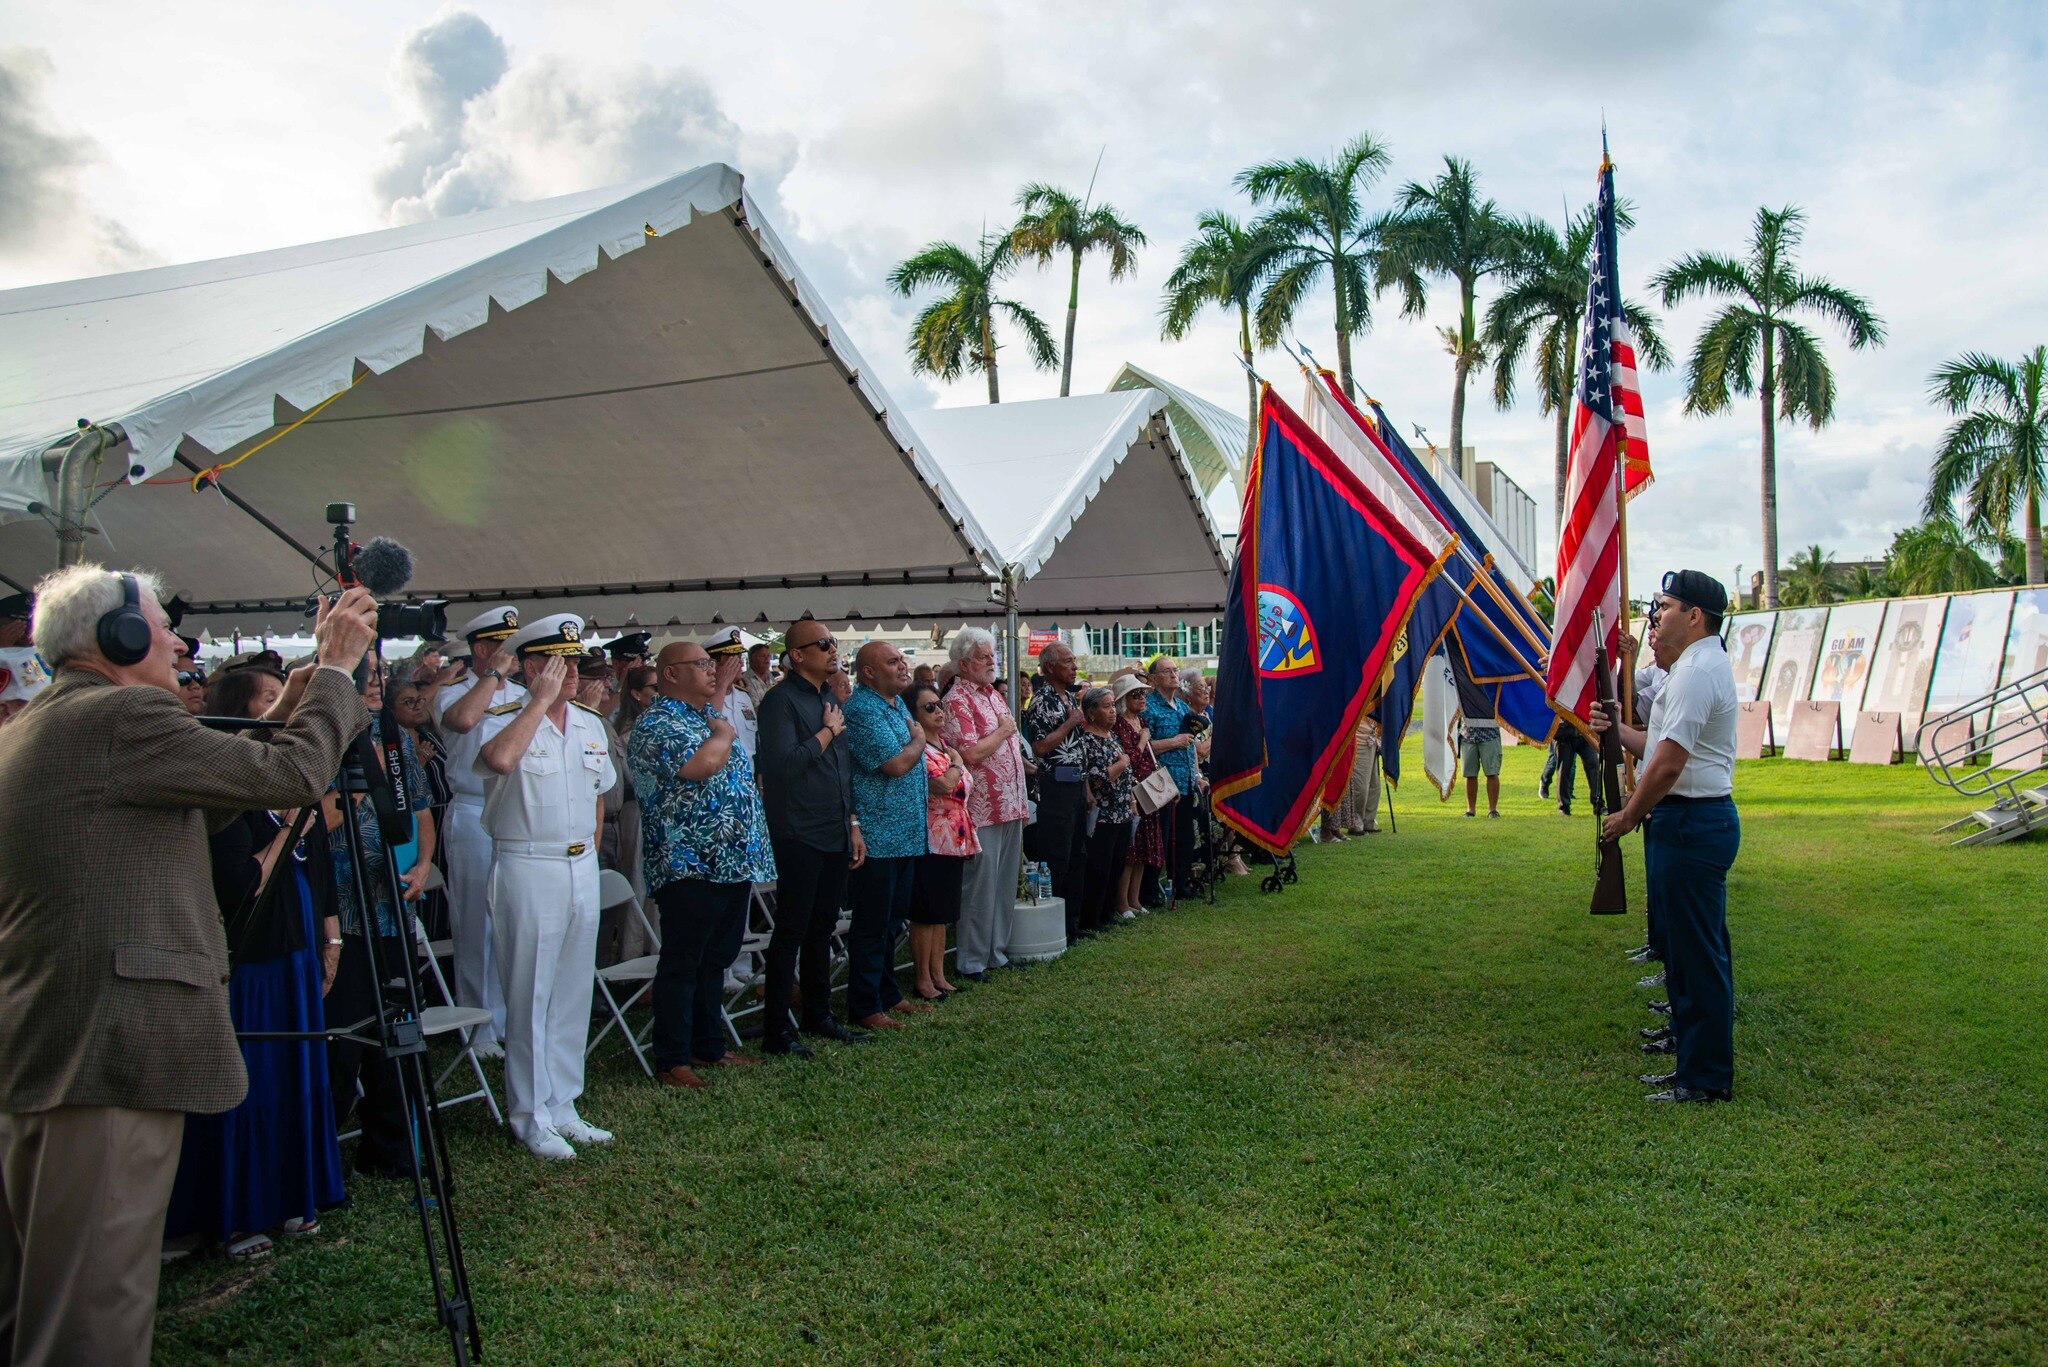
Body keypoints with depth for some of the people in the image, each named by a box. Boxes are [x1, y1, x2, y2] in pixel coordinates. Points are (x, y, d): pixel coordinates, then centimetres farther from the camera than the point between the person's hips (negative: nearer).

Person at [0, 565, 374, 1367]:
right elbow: (292, 774, -10)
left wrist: (310, 678, 20)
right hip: (106, 1053, -10)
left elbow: (240, 771, 19)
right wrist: (337, 668, 3)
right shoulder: (125, 716, -12)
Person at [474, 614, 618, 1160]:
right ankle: (531, 1117, 13)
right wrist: (541, 701, -22)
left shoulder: (590, 723, 11)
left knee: (573, 993, 12)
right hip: (527, 870, -6)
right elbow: (500, 758, -32)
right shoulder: (503, 719, -8)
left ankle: (562, 1105, 24)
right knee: (529, 997, 1)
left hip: (582, 869, 6)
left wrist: (590, 848, 14)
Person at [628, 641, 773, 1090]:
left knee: (716, 960, 16)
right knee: (682, 964, 0)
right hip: (690, 867, -9)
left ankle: (709, 1047, 27)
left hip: (733, 864, 9)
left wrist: (720, 693, 26)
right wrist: (724, 732, -9)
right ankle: (672, 1061, 8)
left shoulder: (705, 714, 16)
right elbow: (703, 763, -30)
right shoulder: (656, 725, -14)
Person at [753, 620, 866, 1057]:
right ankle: (775, 1029, 5)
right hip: (798, 835, -8)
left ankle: (818, 1015, 27)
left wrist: (853, 824, 17)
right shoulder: (781, 700, -11)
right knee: (791, 931, -3)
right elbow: (786, 763, -24)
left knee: (822, 928, 16)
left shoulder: (830, 697, 15)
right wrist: (828, 731, -12)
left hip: (834, 835, 8)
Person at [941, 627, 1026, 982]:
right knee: (981, 887, -3)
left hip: (1010, 808, 9)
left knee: (1005, 886, 14)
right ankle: (971, 962, 7)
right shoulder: (957, 700, -13)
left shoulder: (995, 694, 15)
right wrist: (1003, 730, -9)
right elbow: (971, 754, -23)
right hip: (983, 812, -9)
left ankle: (996, 951, 25)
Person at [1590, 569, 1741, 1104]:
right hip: (1689, 822, 11)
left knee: (1698, 950, -5)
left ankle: (1706, 1076, 1)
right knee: (1685, 940, 22)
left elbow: (1668, 762, -23)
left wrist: (1629, 816, -13)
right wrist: (1618, 730, 7)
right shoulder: (1694, 667, 18)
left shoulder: (1698, 671, -18)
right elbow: (1660, 745, 19)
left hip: (1690, 823, -11)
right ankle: (1688, 1031, 36)